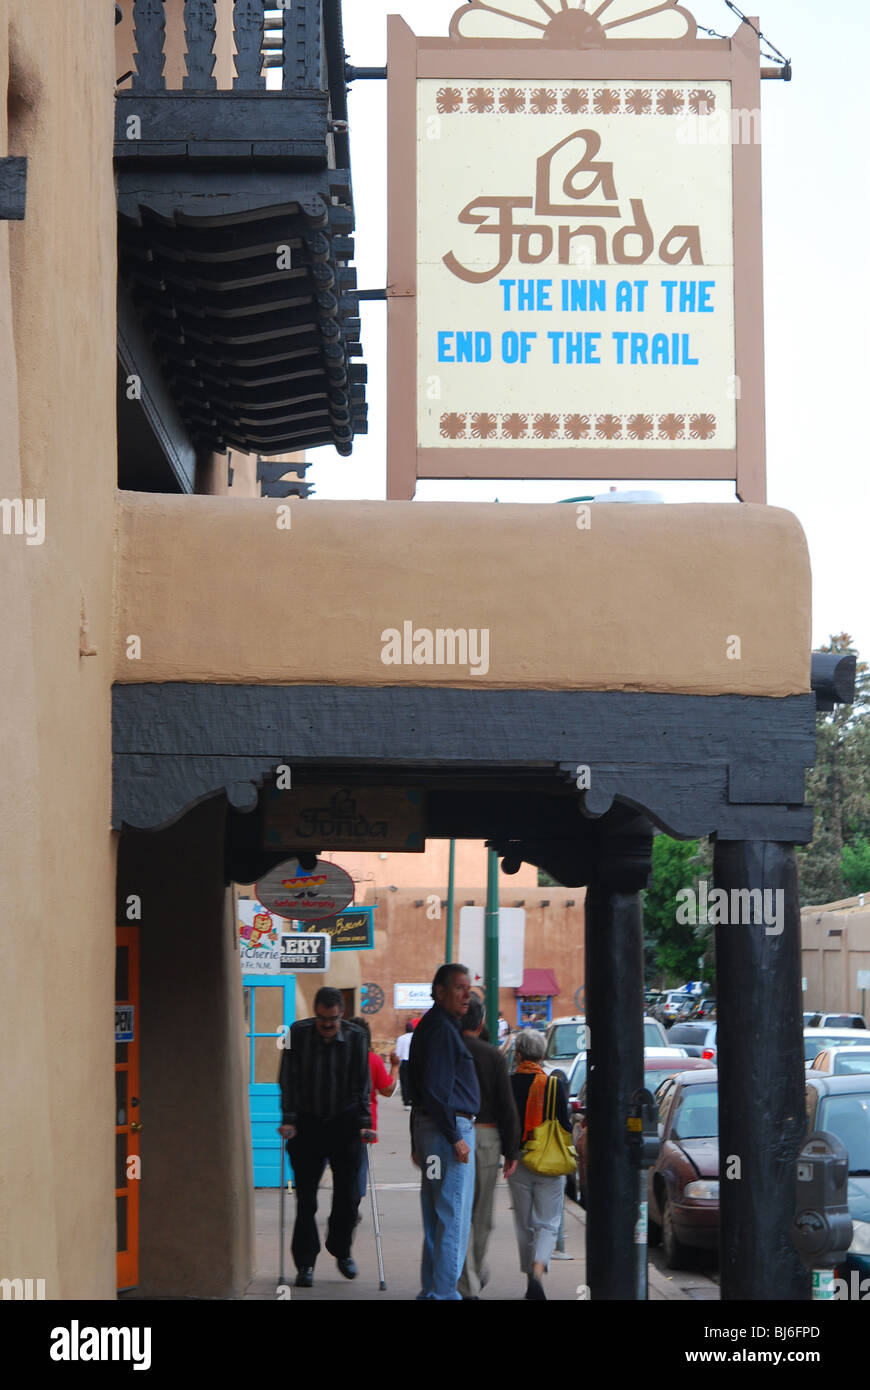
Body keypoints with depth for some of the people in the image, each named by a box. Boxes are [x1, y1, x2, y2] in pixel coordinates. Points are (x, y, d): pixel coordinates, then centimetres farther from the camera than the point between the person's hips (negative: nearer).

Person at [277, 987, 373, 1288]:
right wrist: (289, 1120, -10)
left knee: (348, 1194, 3)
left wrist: (364, 1122, -6)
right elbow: (288, 1080, -3)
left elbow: (362, 1083, 0)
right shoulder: (298, 1033, -4)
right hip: (308, 1122, -1)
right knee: (305, 1197, 0)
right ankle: (305, 1263, 6)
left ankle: (341, 1250, 25)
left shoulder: (355, 1037, -3)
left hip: (345, 1124, 1)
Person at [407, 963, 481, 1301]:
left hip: (428, 1125, 10)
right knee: (453, 1217, -8)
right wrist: (455, 1137, -19)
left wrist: (417, 1142, 23)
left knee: (437, 1217, 13)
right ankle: (444, 1292, -7)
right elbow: (435, 1089, -20)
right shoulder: (441, 1029, -14)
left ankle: (431, 1290, 18)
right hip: (448, 1126, -10)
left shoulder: (430, 1026, 18)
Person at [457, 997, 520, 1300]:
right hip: (486, 1138, 1)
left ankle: (468, 1287, -7)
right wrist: (512, 1151, 3)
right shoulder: (494, 1056, 0)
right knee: (481, 1213, 15)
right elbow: (507, 1108, -2)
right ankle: (477, 1273, 30)